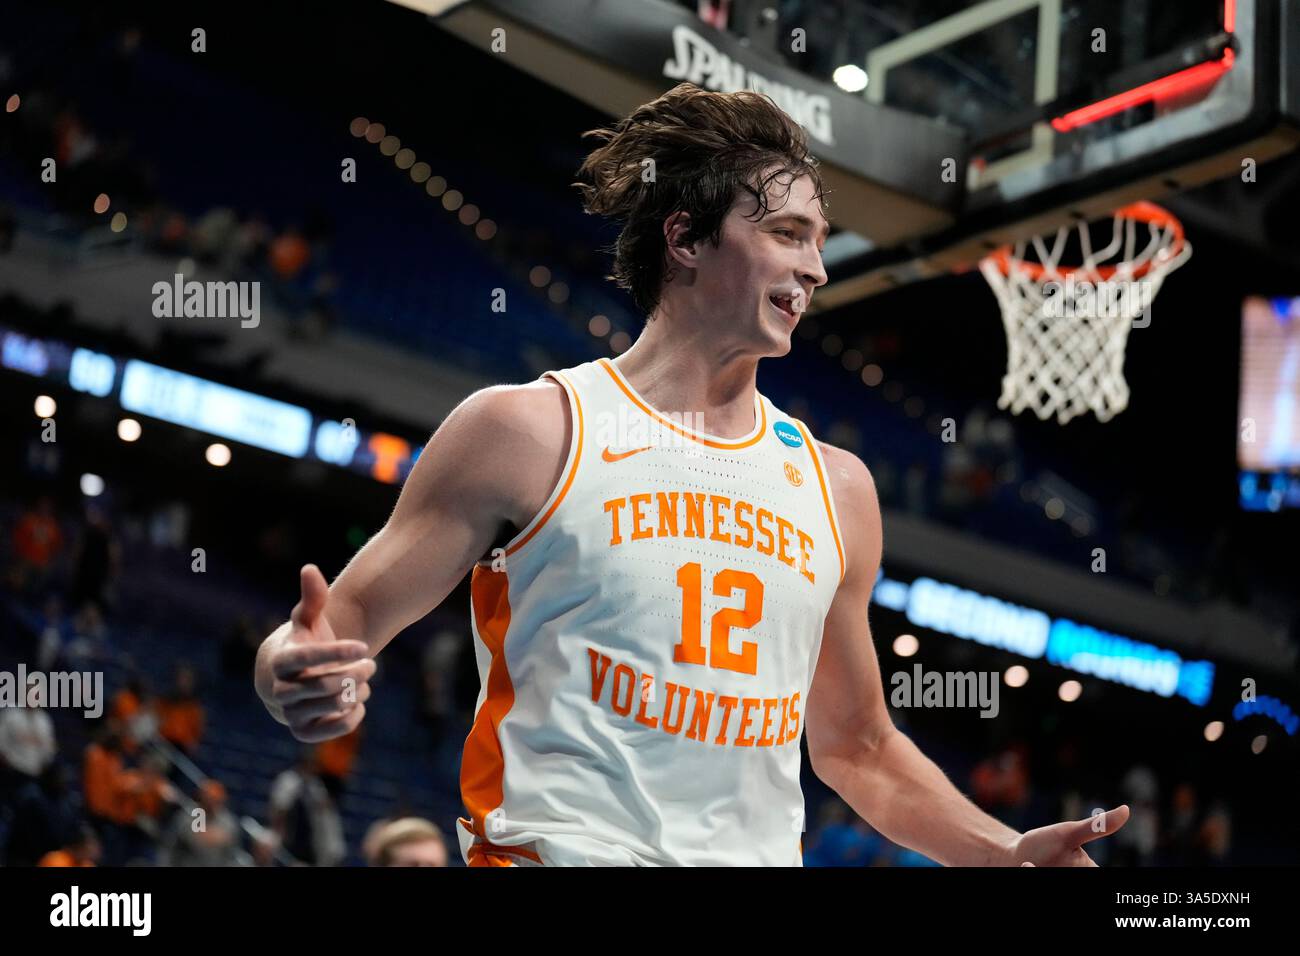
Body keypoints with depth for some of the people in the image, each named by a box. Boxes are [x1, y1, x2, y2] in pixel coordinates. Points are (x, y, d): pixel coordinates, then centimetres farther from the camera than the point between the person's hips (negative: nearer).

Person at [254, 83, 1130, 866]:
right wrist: (302, 683, -24)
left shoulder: (836, 486, 13)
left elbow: (856, 747, 22)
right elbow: (338, 630, -2)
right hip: (559, 847, -5)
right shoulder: (528, 434, -1)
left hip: (761, 852, 5)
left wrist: (1008, 852, 10)